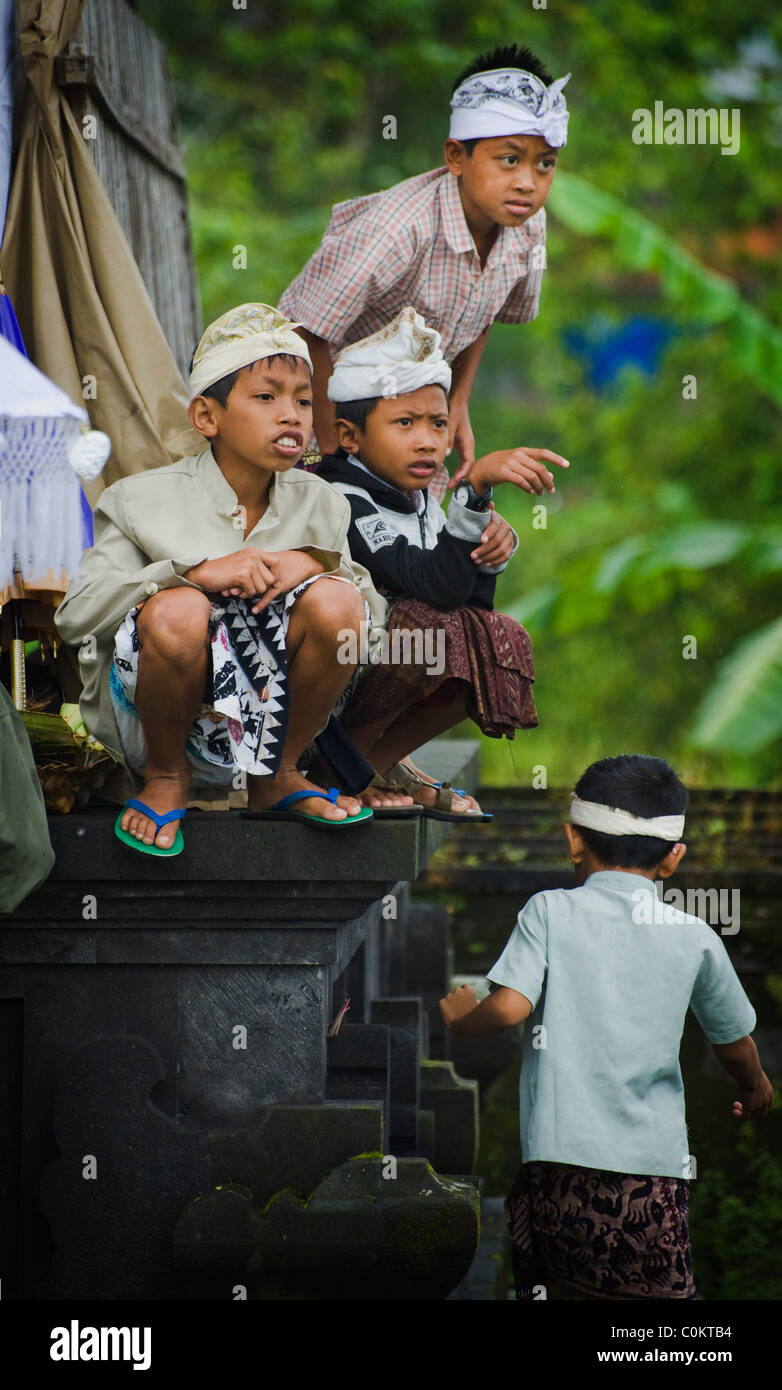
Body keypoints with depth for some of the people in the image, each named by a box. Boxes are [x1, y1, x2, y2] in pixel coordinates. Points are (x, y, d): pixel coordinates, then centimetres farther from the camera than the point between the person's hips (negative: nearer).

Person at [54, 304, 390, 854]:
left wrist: (316, 563, -17)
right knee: (177, 611, -34)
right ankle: (166, 778, -4)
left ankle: (278, 777, 1)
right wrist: (198, 572, -26)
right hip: (148, 722, -3)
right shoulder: (143, 500, -4)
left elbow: (375, 617, 3)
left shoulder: (319, 504, 7)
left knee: (336, 601, -22)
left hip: (265, 719, 3)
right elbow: (76, 615, -15)